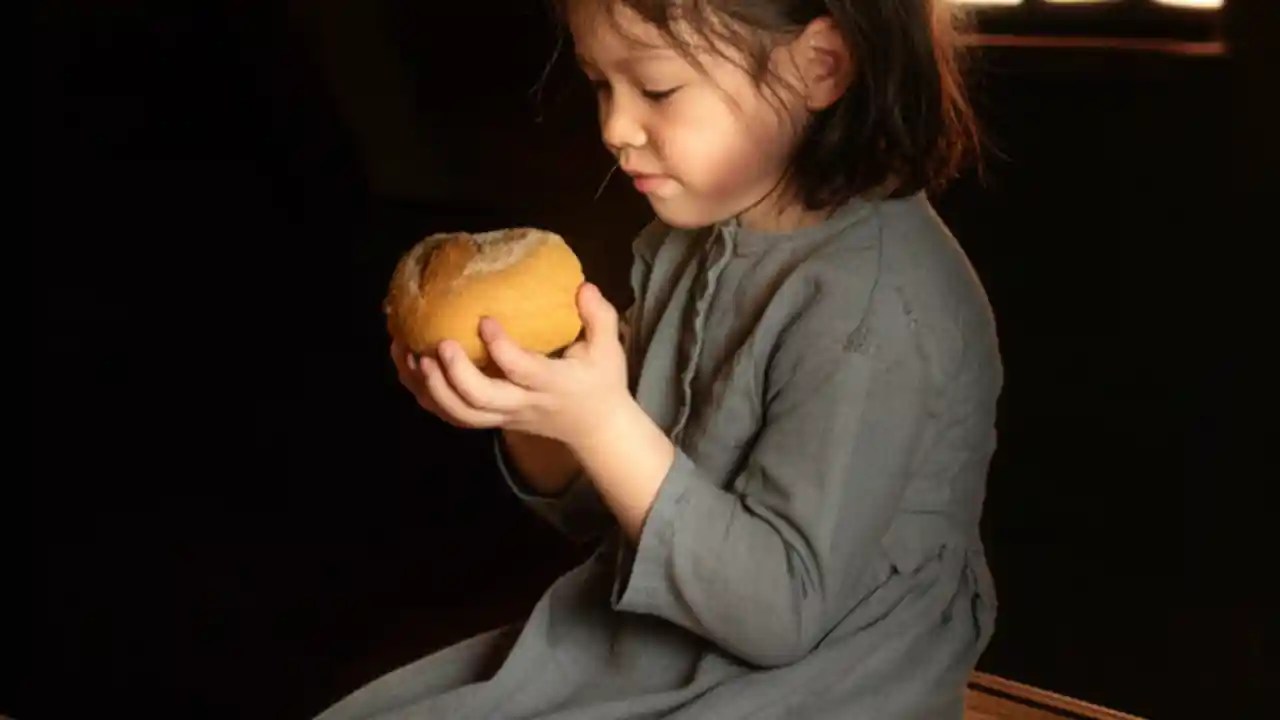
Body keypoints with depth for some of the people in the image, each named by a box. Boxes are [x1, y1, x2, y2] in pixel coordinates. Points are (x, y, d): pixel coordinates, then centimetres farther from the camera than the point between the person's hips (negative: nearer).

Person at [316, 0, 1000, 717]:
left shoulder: (878, 308, -24)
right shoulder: (688, 239, 1)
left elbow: (781, 609, -24)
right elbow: (600, 509, 9)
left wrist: (600, 423, -31)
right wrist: (529, 408, -11)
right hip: (641, 655, 7)